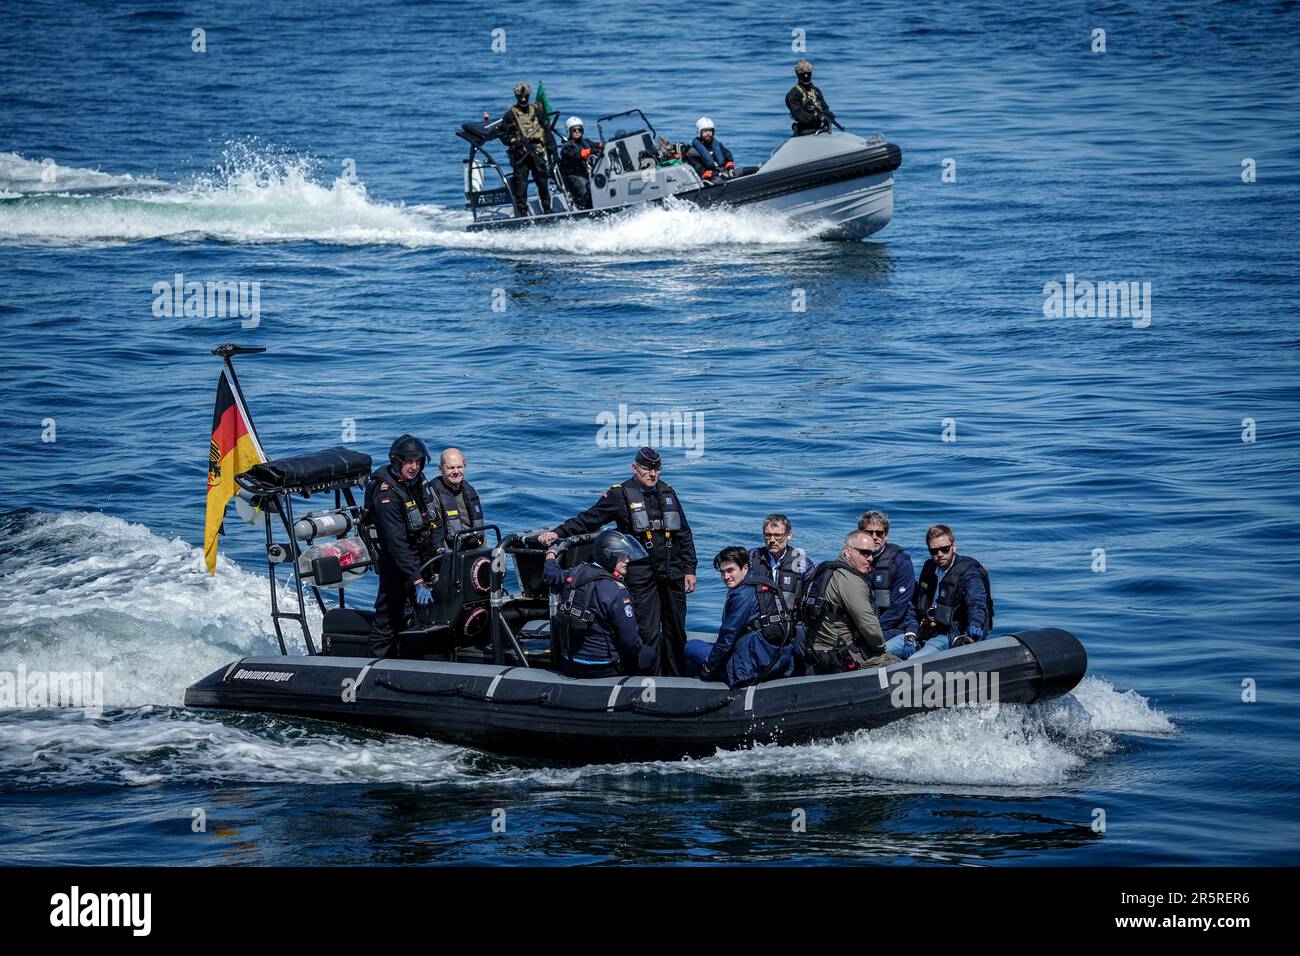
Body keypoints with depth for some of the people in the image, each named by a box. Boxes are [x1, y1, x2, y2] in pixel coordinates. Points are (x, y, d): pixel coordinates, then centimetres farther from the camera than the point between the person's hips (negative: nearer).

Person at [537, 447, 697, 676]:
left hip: (673, 574, 4)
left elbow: (684, 535, 18)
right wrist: (557, 532, -12)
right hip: (642, 577, -4)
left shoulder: (668, 494, 13)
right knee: (648, 633, -7)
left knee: (676, 631, 6)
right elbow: (587, 520, 0)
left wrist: (689, 570, 13)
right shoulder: (621, 495, 0)